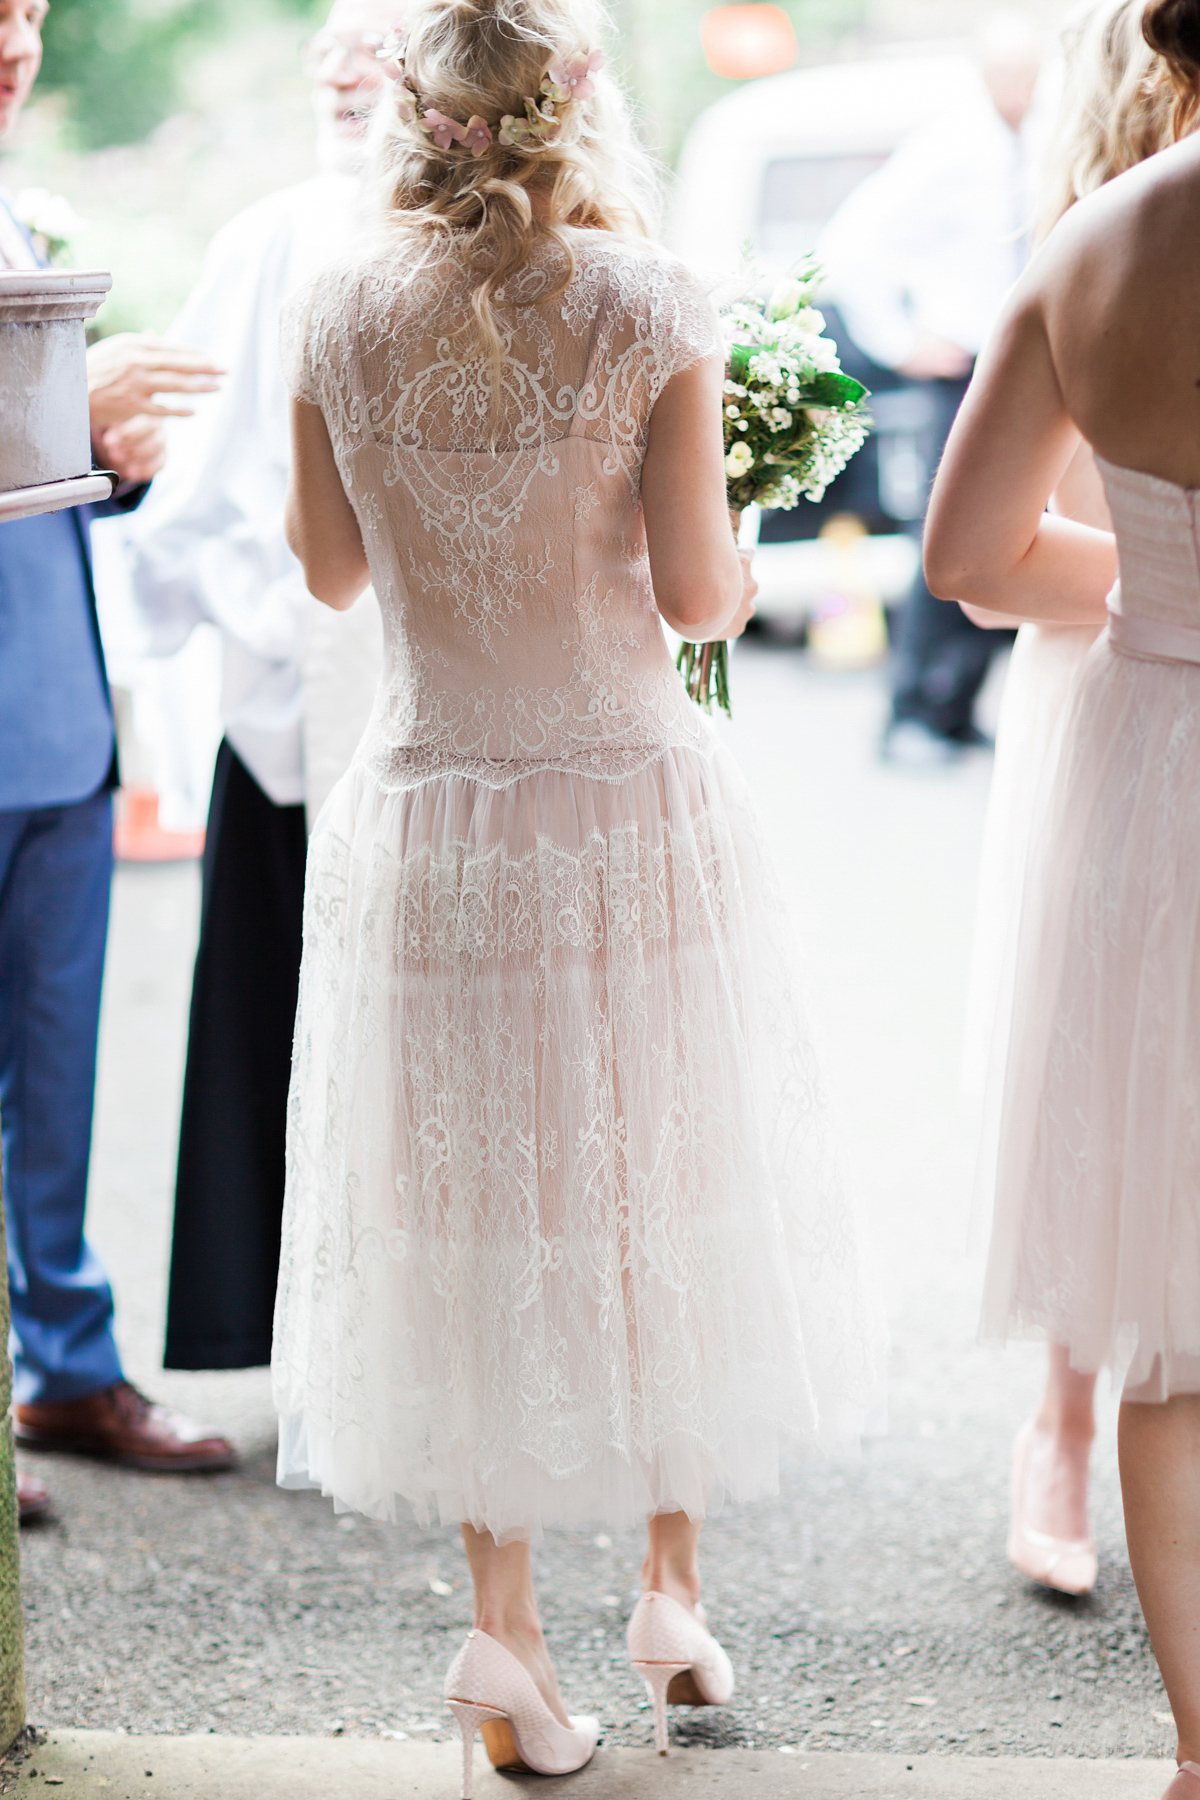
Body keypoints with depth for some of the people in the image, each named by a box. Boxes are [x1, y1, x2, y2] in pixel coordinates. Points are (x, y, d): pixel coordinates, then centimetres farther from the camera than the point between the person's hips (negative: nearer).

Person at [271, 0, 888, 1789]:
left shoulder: (339, 312, -4)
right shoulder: (648, 303, -11)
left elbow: (332, 570, 7)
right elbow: (699, 592, -10)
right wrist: (744, 566, 12)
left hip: (429, 812, 2)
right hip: (633, 800, -1)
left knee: (473, 1210, 14)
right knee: (657, 1192, 16)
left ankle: (504, 1628, 19)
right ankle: (675, 1590, 28)